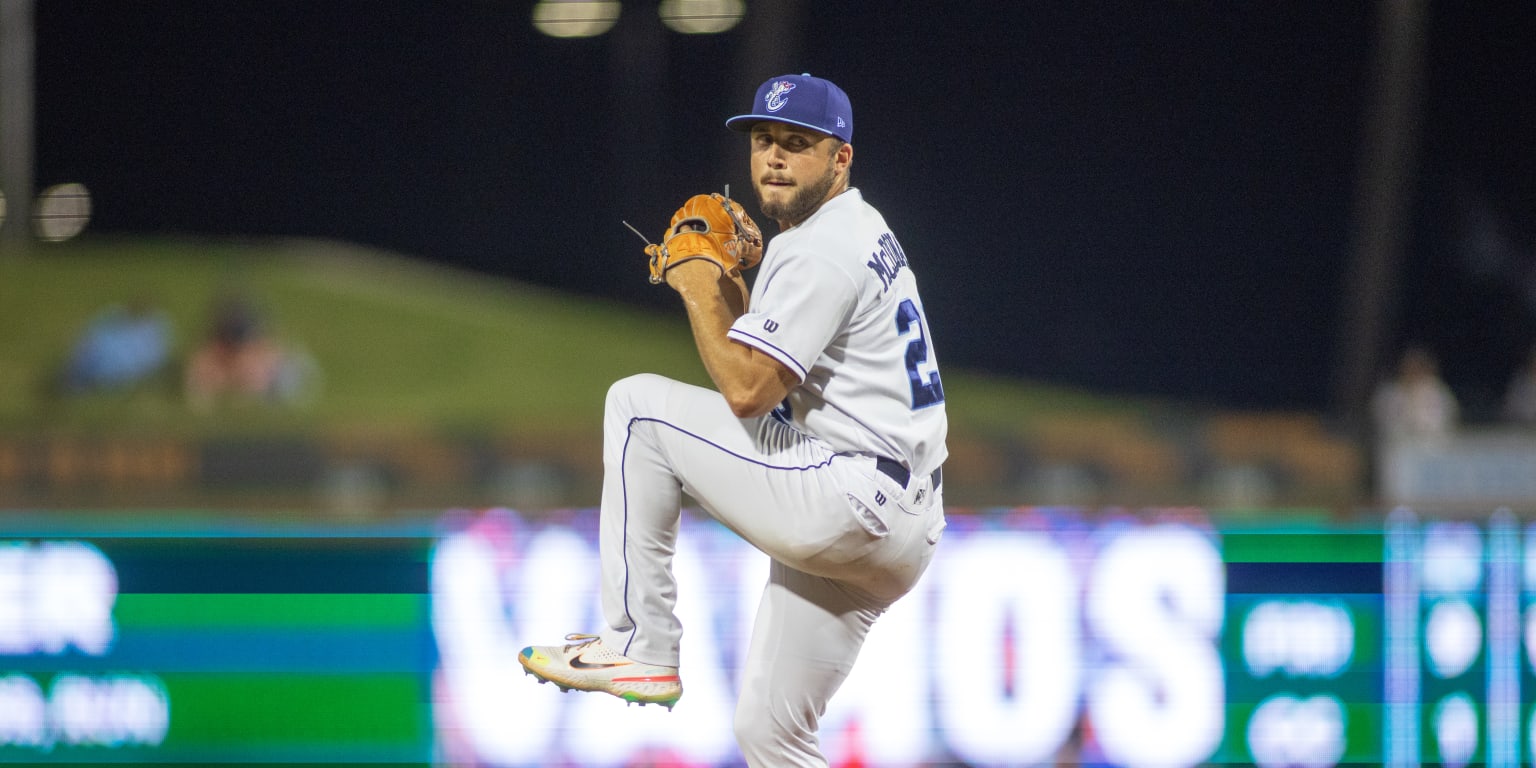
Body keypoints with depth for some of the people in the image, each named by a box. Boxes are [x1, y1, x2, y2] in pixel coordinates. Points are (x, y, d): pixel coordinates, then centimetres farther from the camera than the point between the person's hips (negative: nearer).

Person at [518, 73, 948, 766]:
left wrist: (700, 293, -6)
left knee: (638, 405, -5)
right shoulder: (862, 233, 21)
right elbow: (773, 372, 26)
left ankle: (639, 645, -5)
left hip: (848, 504, -10)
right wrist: (735, 292, 13)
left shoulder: (821, 250, -12)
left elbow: (747, 390, -20)